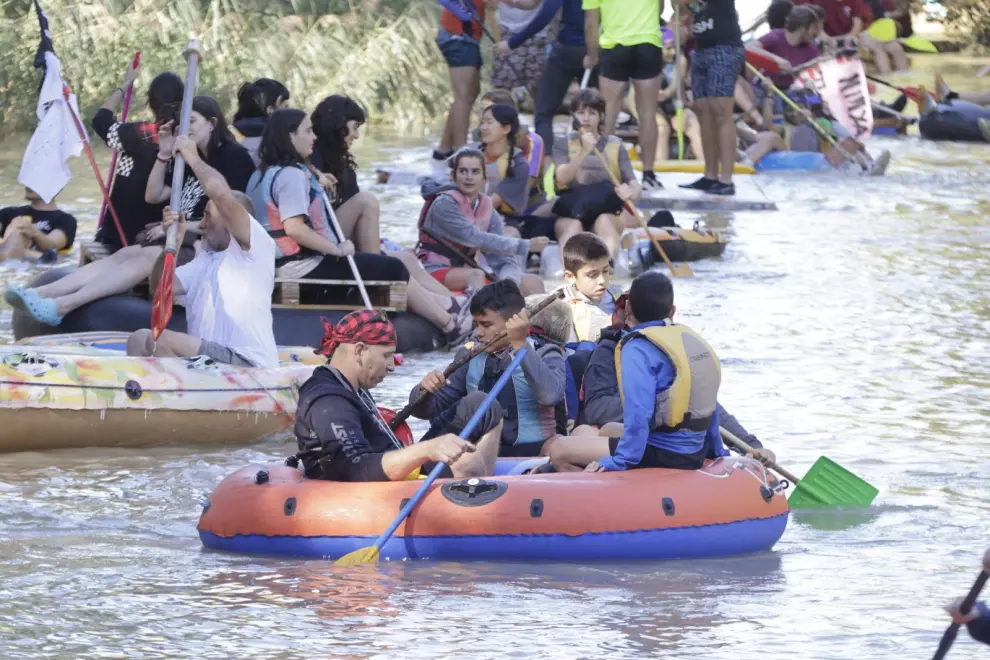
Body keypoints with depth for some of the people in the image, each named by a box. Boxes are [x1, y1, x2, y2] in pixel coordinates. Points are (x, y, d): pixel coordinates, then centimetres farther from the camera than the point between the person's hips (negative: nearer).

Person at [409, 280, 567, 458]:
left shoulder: (545, 355, 1)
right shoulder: (470, 357, 15)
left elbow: (550, 396, -23)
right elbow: (428, 409, 17)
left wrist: (520, 344, -28)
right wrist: (425, 390, -7)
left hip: (532, 452, -3)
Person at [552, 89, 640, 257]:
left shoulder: (615, 146, 8)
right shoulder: (564, 146, 9)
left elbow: (636, 187, -1)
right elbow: (562, 178, -10)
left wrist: (631, 193, -26)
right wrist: (584, 152, -24)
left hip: (609, 212, 0)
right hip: (572, 211, 0)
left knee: (604, 222, -35)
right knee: (572, 227, -35)